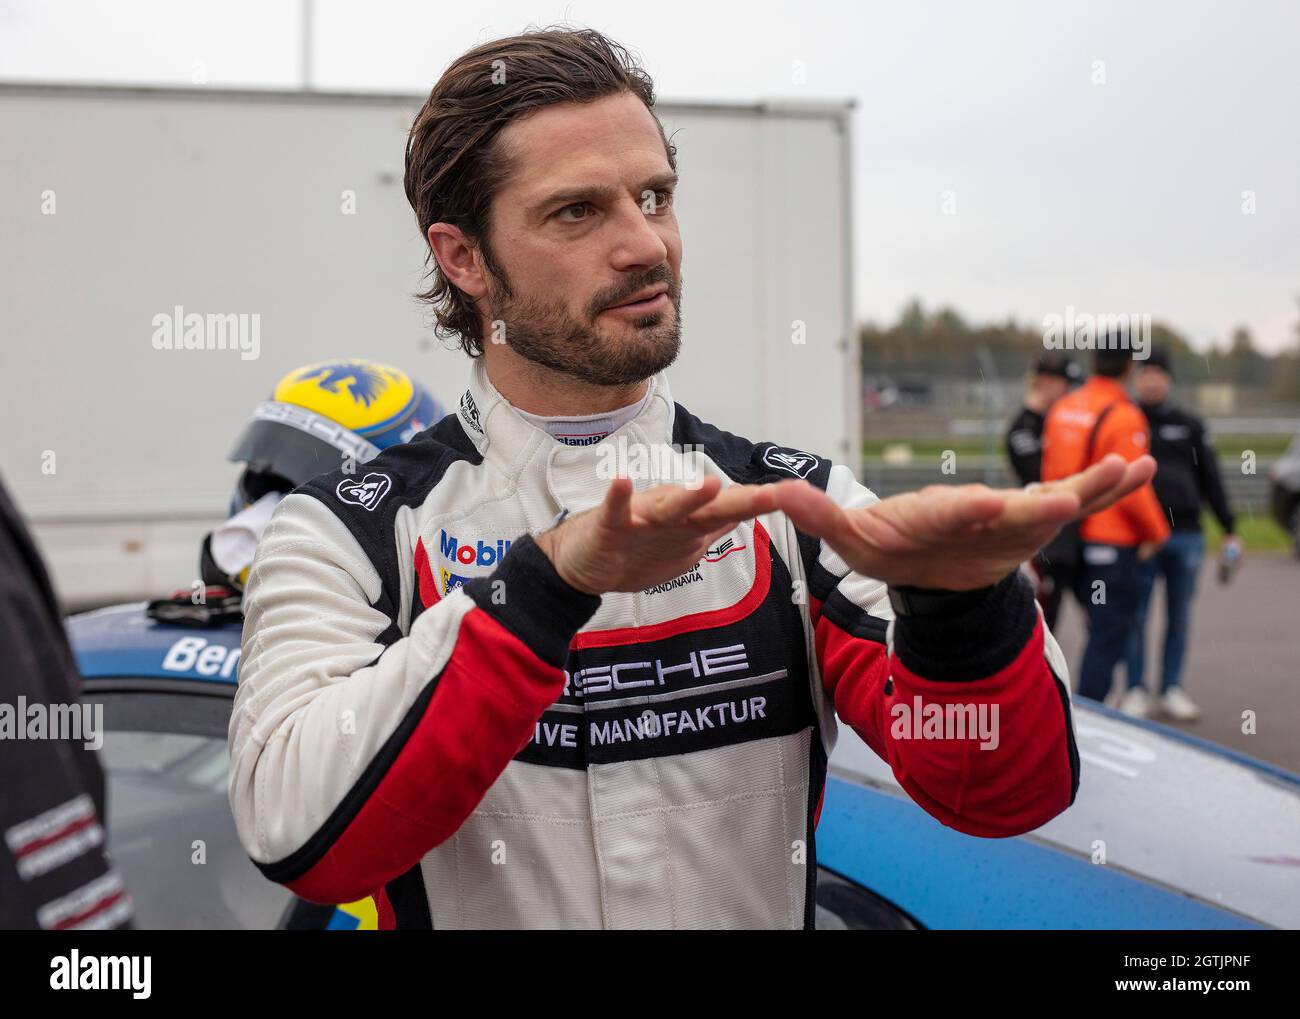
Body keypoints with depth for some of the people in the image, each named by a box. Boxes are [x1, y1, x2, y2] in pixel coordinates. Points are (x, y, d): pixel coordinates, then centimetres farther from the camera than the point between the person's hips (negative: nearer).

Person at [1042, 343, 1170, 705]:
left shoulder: (1061, 409, 7)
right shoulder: (1124, 417, -15)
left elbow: (1050, 477, 12)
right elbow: (1132, 489, -16)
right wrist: (1157, 533, -1)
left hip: (1072, 537, 7)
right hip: (1113, 541, -7)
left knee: (1100, 625, 20)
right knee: (1109, 633, -2)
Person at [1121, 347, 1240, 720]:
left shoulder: (1189, 425, 11)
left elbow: (1211, 479, 12)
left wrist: (1229, 529, 8)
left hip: (1186, 535, 2)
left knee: (1179, 618, 8)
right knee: (1135, 617, 0)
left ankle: (1172, 689, 18)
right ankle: (1135, 691, 9)